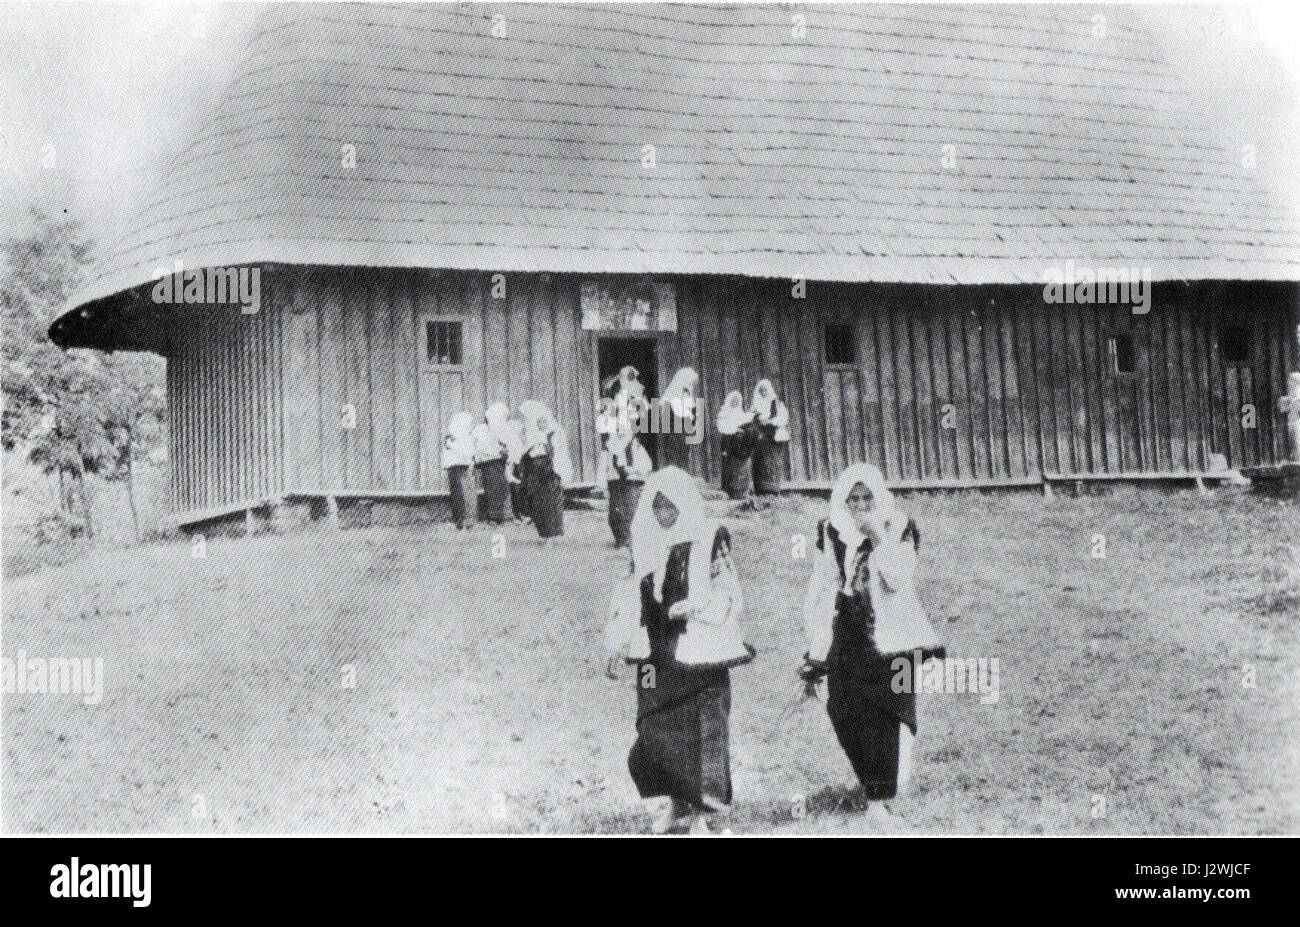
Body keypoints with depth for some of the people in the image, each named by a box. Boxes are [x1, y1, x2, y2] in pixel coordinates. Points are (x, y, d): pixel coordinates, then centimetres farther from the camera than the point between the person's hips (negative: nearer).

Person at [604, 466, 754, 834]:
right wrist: (615, 648, 9)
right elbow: (628, 596, 14)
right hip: (657, 657, 4)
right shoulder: (644, 544, 10)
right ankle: (677, 805, 23)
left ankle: (699, 814, 6)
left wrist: (693, 607, -21)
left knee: (702, 731, -6)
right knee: (655, 734, 4)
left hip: (700, 656, -4)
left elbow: (728, 594, -5)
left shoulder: (710, 539, -3)